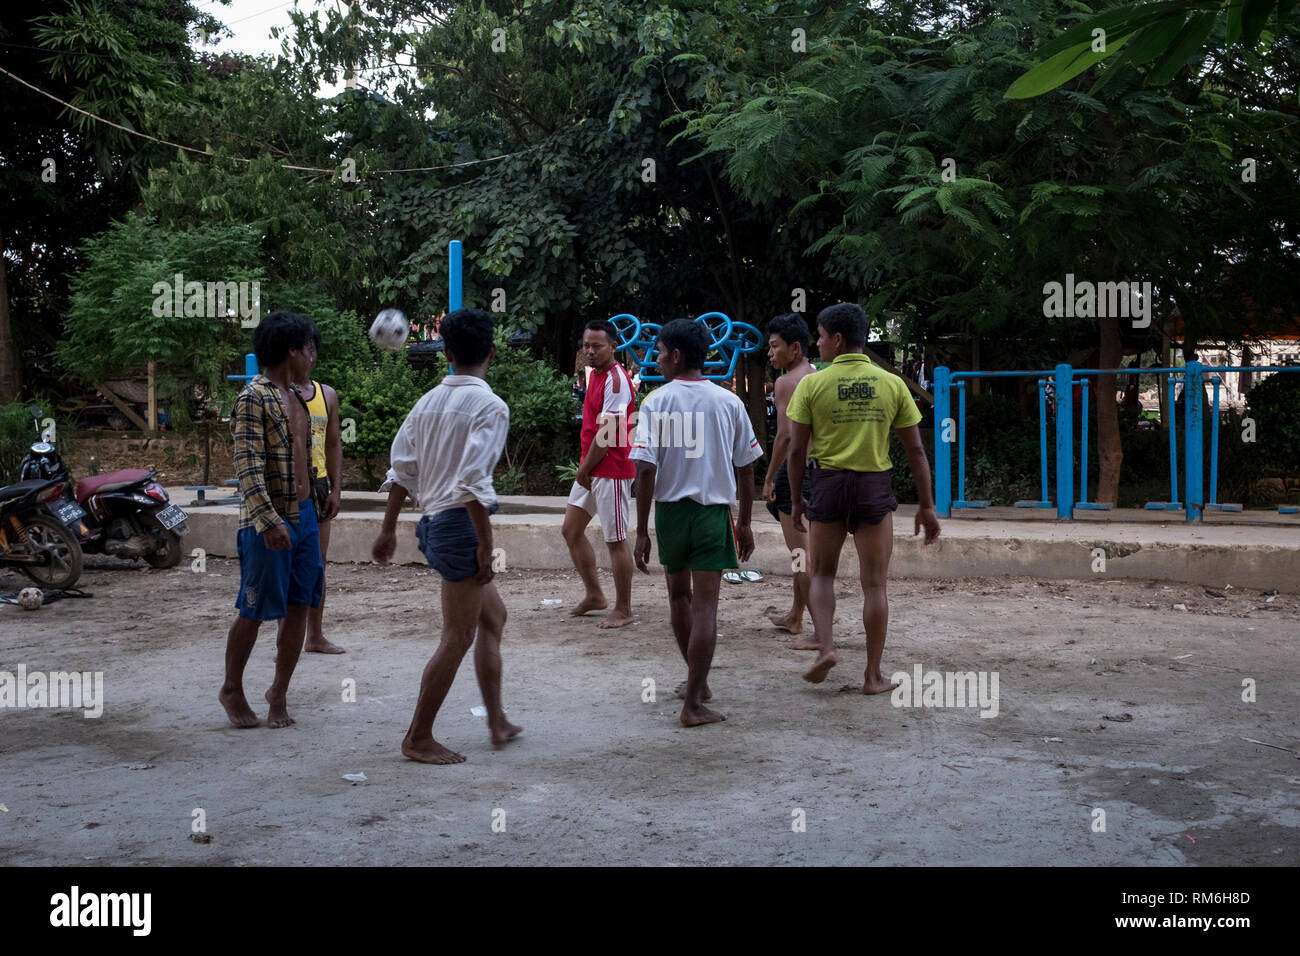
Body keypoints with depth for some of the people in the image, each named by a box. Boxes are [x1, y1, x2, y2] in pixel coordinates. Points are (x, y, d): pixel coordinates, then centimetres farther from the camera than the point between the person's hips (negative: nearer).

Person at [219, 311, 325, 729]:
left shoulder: (295, 396, 13)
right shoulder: (254, 397, -13)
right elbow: (248, 465, -20)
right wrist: (269, 520, -27)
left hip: (303, 514, 8)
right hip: (269, 522, -8)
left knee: (299, 607, 8)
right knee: (255, 611, 2)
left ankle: (279, 691, 20)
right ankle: (232, 689, 20)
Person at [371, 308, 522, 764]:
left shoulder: (428, 401, 10)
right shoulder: (490, 406, -13)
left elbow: (402, 467, 11)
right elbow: (473, 479, -21)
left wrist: (389, 528, 17)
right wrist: (486, 543, -18)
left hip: (434, 520, 9)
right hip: (461, 523, -9)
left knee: (493, 615, 21)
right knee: (457, 637, 1)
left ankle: (497, 721, 27)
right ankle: (418, 738, 8)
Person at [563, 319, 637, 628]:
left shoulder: (616, 380, -16)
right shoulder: (595, 374, 13)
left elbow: (607, 433, -19)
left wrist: (584, 470, -11)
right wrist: (584, 468, 12)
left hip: (611, 471, -10)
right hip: (590, 470, 10)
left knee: (615, 541, -2)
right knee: (571, 531, 14)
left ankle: (623, 611, 8)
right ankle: (594, 595, 25)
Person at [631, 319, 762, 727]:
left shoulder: (656, 402, -7)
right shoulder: (729, 403, -1)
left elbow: (645, 470, -12)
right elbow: (745, 469, 3)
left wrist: (642, 532, -7)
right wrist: (744, 524, 13)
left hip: (670, 509, 0)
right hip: (714, 510, 0)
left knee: (679, 595, 19)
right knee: (705, 605, -1)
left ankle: (697, 681, 34)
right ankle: (694, 702, -5)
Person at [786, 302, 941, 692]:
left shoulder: (811, 385, -4)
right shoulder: (892, 384, 1)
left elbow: (797, 450, -4)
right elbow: (915, 450, 2)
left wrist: (796, 500, 8)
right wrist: (927, 506, 8)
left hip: (828, 483, -1)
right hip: (874, 486, 1)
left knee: (821, 573, 17)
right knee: (874, 584, 7)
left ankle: (825, 647, -2)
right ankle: (873, 676, 11)